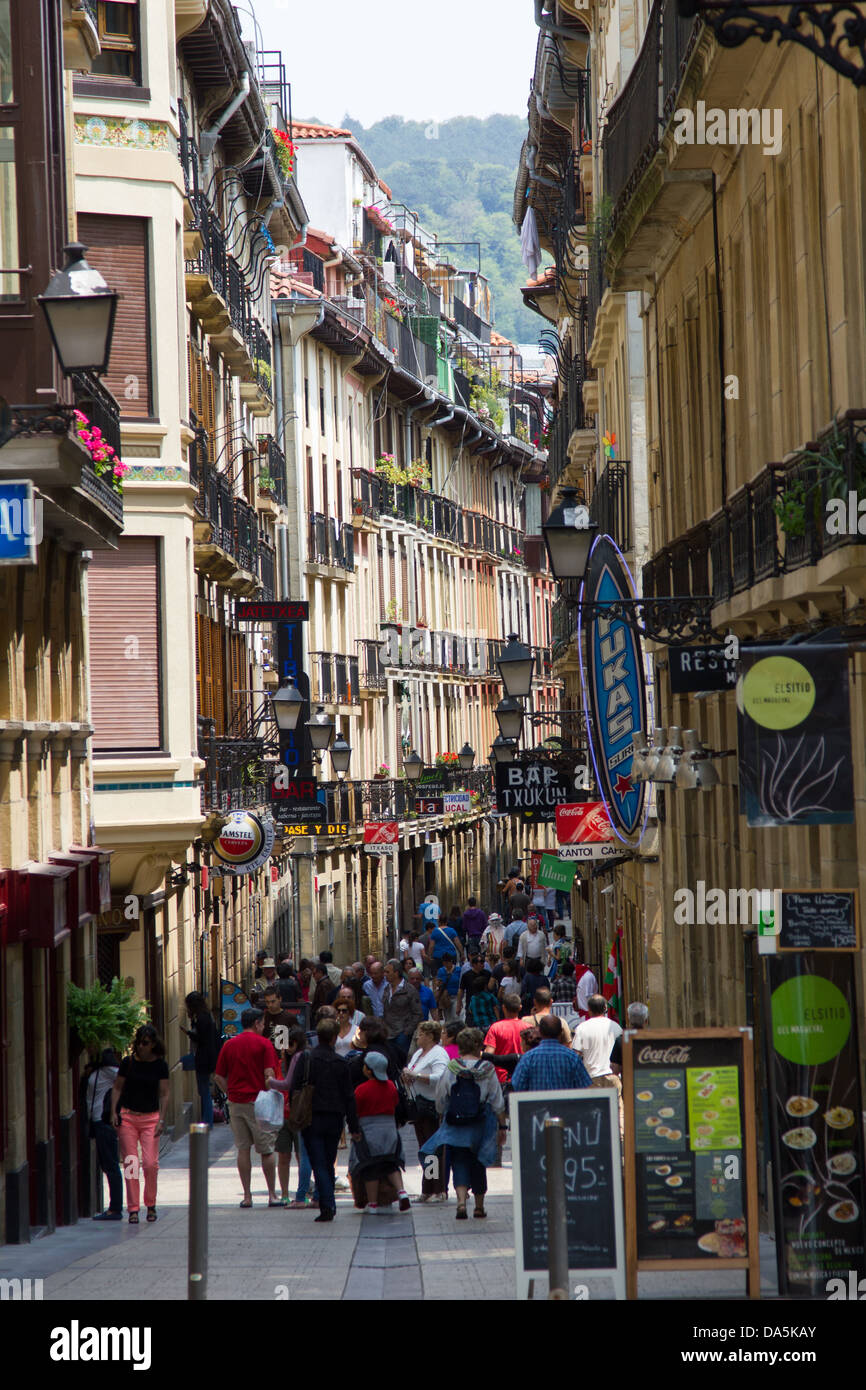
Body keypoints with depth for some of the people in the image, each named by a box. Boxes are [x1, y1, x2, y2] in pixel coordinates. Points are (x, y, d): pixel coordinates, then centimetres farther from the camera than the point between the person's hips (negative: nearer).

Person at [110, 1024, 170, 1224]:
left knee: (150, 1163, -8)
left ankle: (150, 1204, 12)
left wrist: (161, 1120, -6)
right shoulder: (128, 1063, 2)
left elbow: (164, 1094, 2)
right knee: (130, 1163, -2)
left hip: (150, 1118, -1)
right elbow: (117, 1088, 7)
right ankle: (133, 1209, 4)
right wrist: (114, 1113, -3)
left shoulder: (160, 1065, 1)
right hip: (127, 1117, 1)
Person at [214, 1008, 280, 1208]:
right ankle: (272, 1195, 6)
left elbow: (219, 1077, 8)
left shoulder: (229, 1045, 8)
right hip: (258, 1101, -4)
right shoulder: (263, 1044, -4)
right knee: (266, 1150, 3)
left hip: (236, 1102, 4)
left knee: (243, 1149, 7)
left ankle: (247, 1195, 6)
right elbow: (269, 1075, -12)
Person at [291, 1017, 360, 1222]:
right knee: (329, 1164, 14)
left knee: (319, 1165, -3)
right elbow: (349, 1097, 2)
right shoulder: (340, 1063, 0)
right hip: (334, 1119, 2)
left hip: (312, 1120, -2)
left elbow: (294, 1090, -6)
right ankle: (328, 1205, 18)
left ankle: (327, 1206, -15)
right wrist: (354, 1127, 7)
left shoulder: (306, 1059, -5)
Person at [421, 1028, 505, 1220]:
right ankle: (479, 1206, 22)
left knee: (459, 1163, 0)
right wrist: (502, 1125, 8)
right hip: (480, 1124, 1)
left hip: (455, 1124, -1)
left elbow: (440, 1102, 3)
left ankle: (461, 1199, -23)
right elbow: (497, 1102, -1)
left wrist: (444, 1117, 20)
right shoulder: (487, 1070, -5)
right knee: (478, 1164, 14)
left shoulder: (450, 1069, -5)